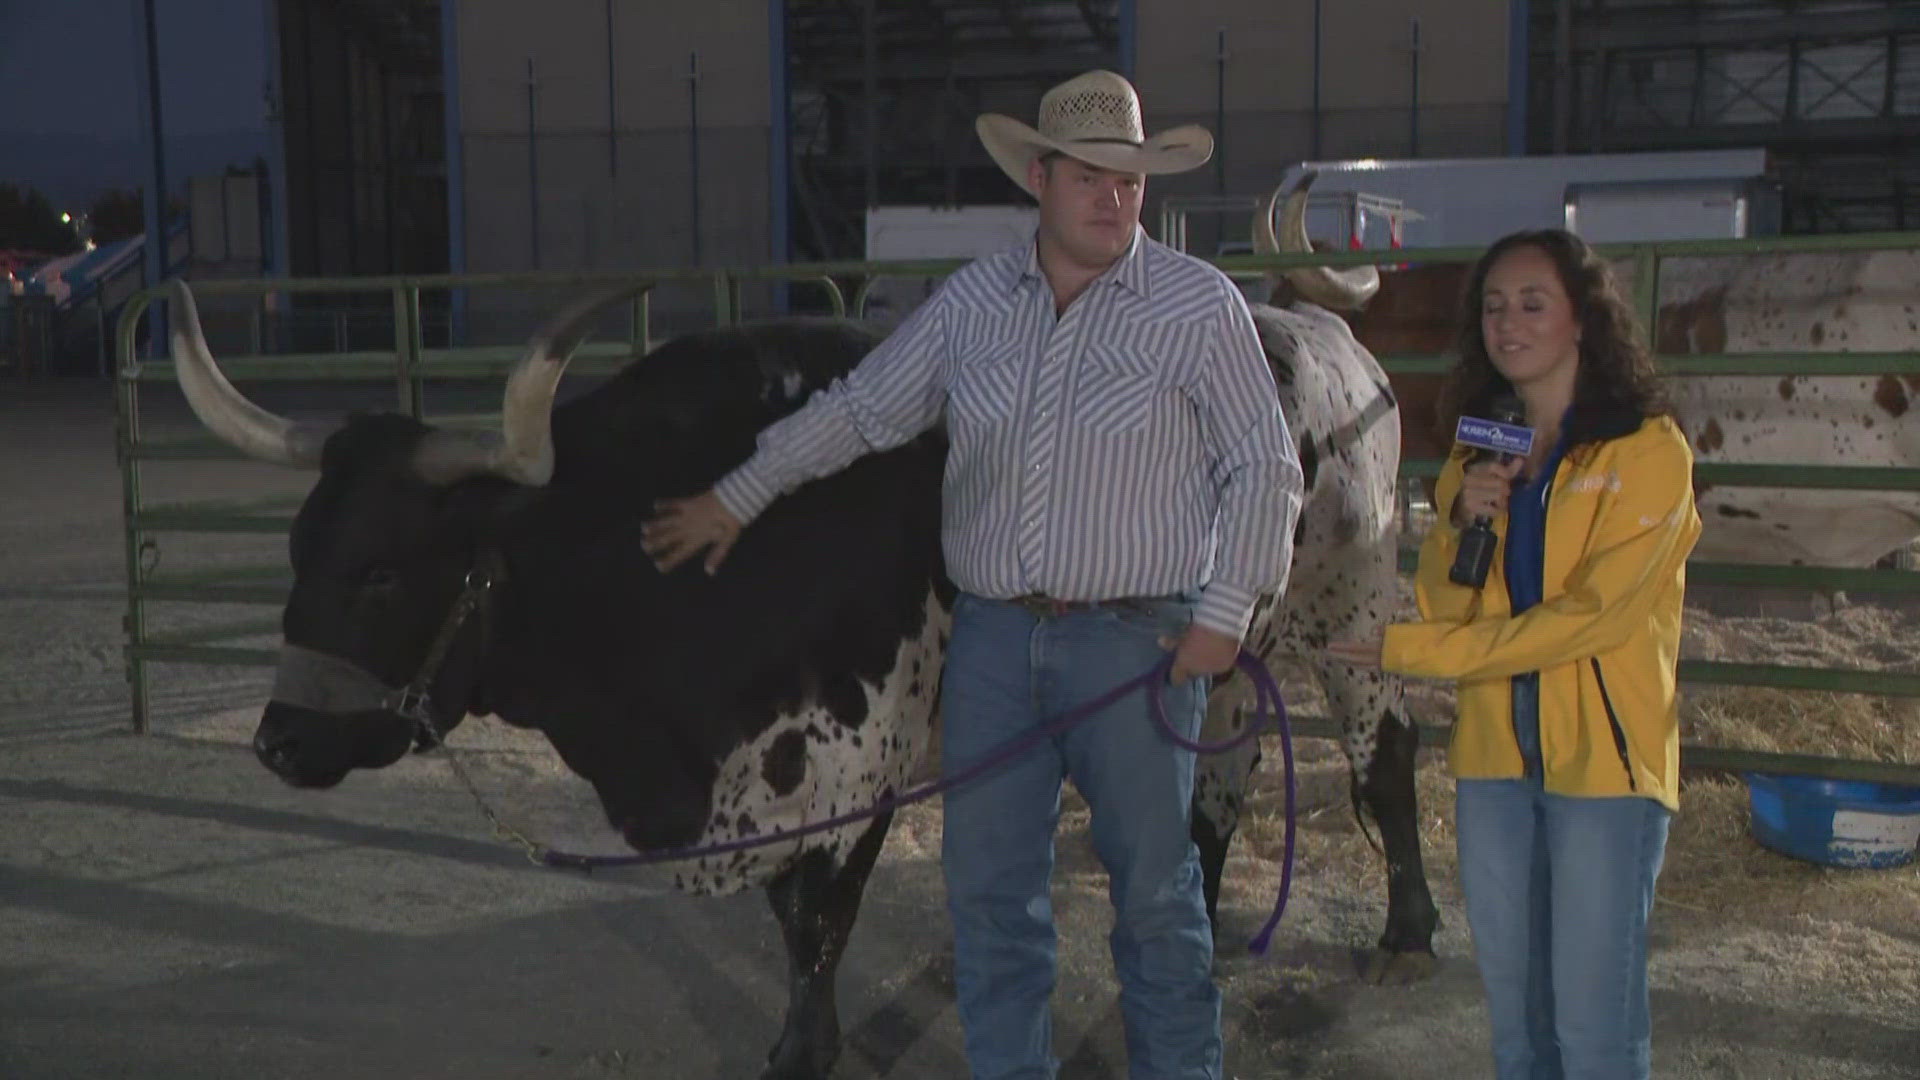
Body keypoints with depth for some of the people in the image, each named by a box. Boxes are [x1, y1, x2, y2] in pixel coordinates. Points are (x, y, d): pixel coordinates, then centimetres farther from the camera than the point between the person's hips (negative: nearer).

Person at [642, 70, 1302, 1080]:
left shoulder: (1200, 305, -4)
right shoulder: (972, 300, 6)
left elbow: (1264, 469, -3)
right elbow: (858, 408, 13)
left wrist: (1223, 616, -8)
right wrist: (736, 498, 15)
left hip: (1137, 638, -3)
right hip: (991, 634, 4)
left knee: (1154, 885, 8)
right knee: (987, 884, 10)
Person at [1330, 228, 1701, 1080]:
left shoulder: (1648, 449, -7)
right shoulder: (1481, 453, 12)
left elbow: (1594, 613, -14)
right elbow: (1441, 607, 8)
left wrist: (1421, 651, -13)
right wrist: (1462, 520, -11)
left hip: (1603, 755, -5)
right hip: (1494, 754, 5)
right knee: (1513, 1006, 13)